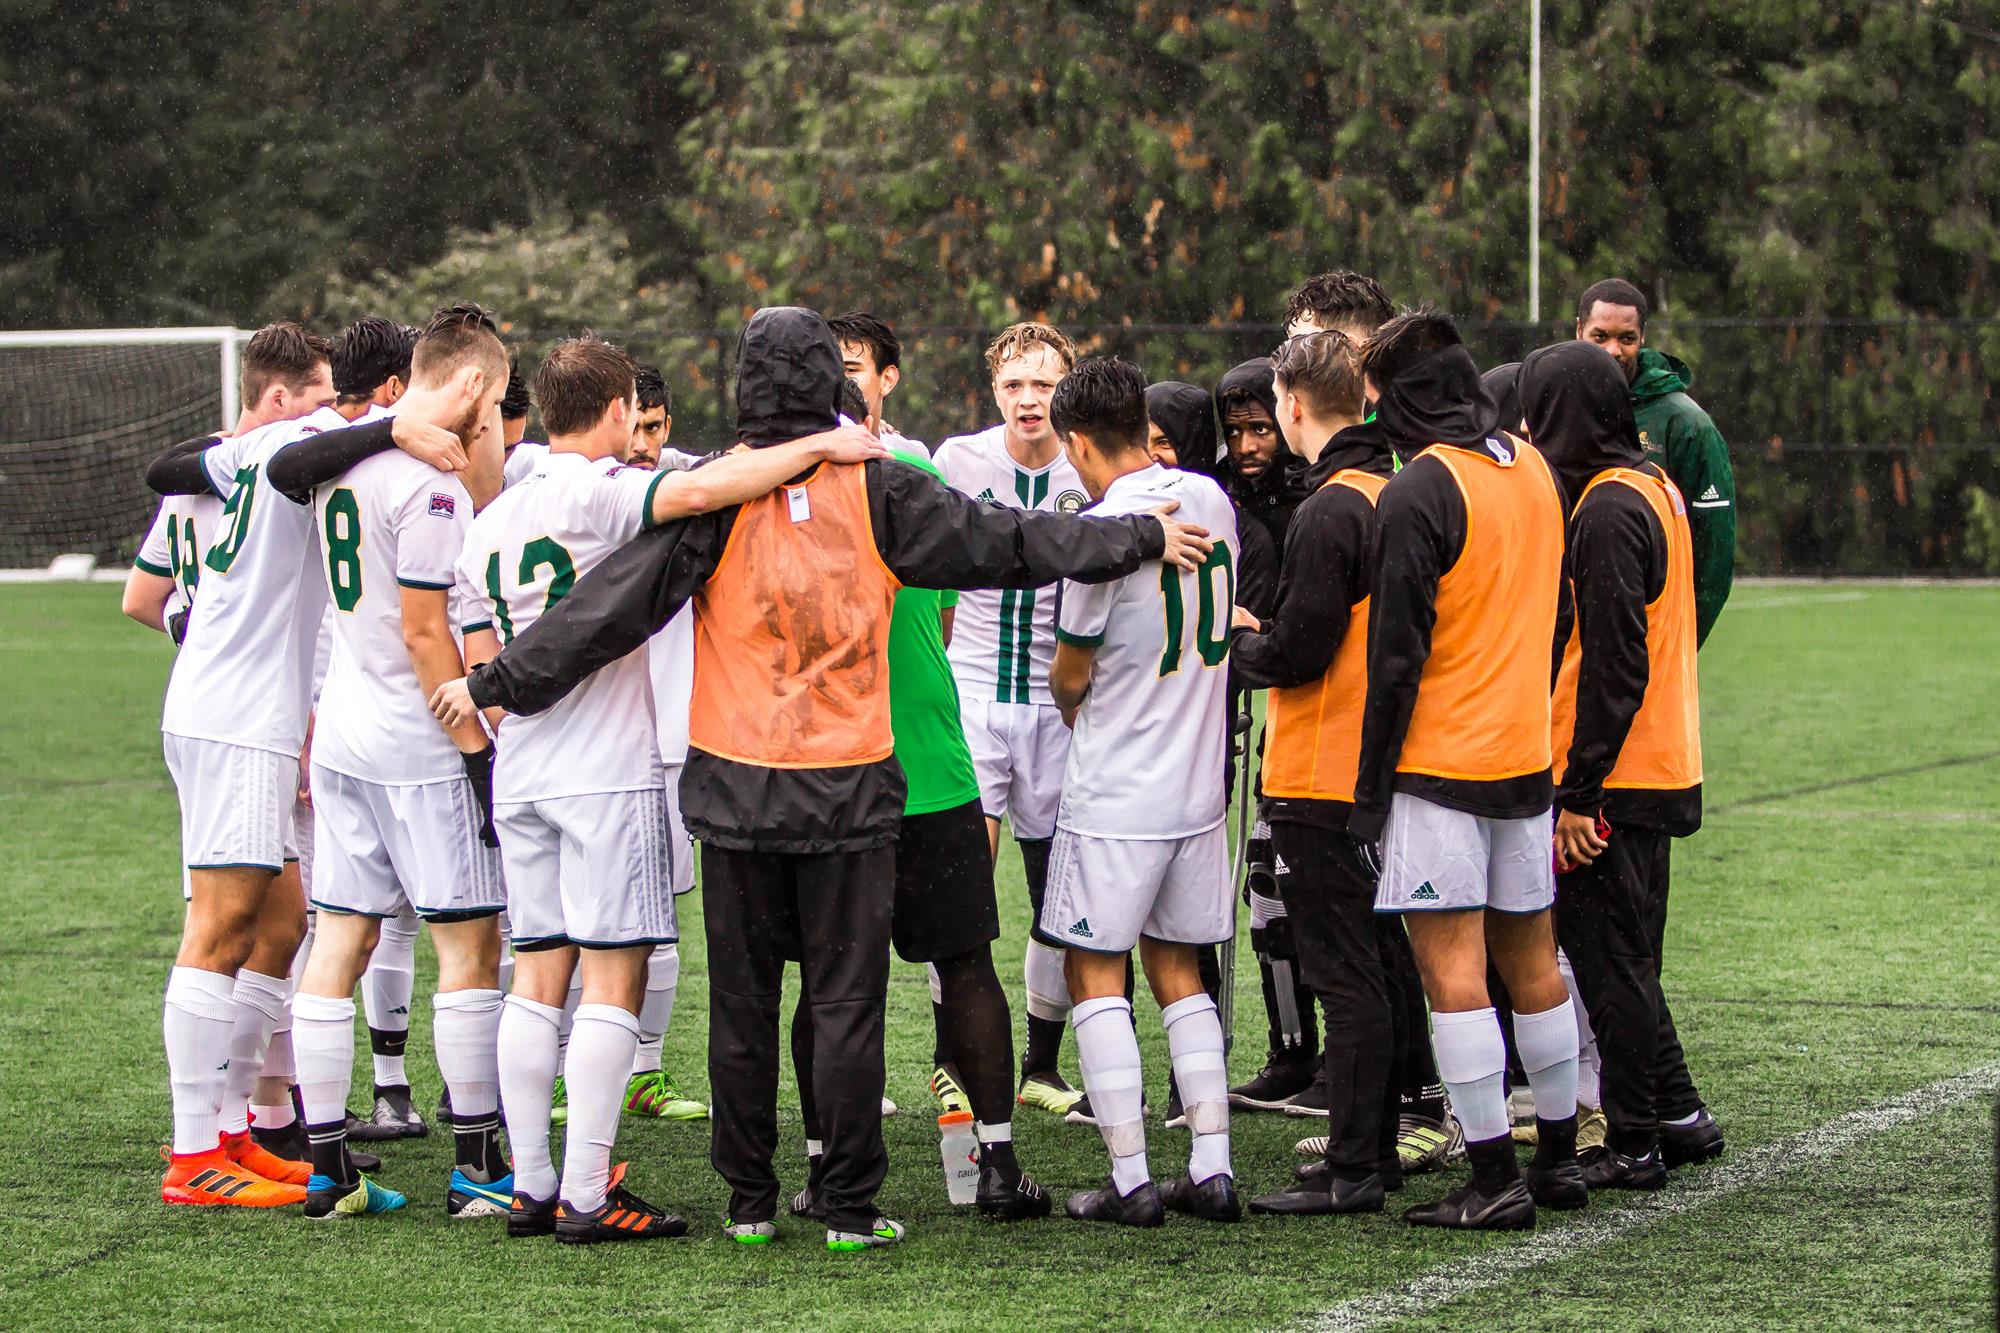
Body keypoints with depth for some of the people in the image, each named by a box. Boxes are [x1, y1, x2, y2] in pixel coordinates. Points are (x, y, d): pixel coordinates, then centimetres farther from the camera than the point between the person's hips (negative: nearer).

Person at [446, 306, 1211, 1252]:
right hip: (851, 786, 0)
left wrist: (502, 682, 0)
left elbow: (616, 600, -7)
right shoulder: (877, 490, -4)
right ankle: (851, 1208, 5)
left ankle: (749, 1202, 13)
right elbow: (1003, 542, 4)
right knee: (847, 1000, 4)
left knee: (742, 1002, 9)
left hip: (735, 784, 0)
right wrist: (1139, 538, 17)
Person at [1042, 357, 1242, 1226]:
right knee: (1176, 970, 15)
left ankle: (1130, 1181, -1)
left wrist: (1073, 705, 15)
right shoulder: (1211, 500, 5)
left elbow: (1071, 675, -8)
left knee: (1096, 975, 2)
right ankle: (1211, 1170, 11)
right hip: (1201, 783, 7)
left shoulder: (1105, 526, -17)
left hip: (1116, 792, -7)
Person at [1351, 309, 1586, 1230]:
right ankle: (1559, 1157, 21)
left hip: (1439, 766, -8)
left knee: (1452, 971, -5)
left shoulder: (1420, 490, -14)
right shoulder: (1534, 471, 9)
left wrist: (1370, 789, -10)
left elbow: (1397, 654, -15)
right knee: (1532, 961, 15)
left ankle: (1494, 1179, -7)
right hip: (1526, 756, 8)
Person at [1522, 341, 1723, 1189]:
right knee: (1624, 956, 17)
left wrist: (1578, 792, -19)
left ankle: (1634, 1143, 3)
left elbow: (1613, 665, -21)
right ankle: (1677, 1117, 22)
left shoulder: (1607, 507, -17)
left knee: (1608, 957, -2)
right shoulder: (1654, 487, 13)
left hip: (1612, 778, -9)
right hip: (1659, 766, 9)